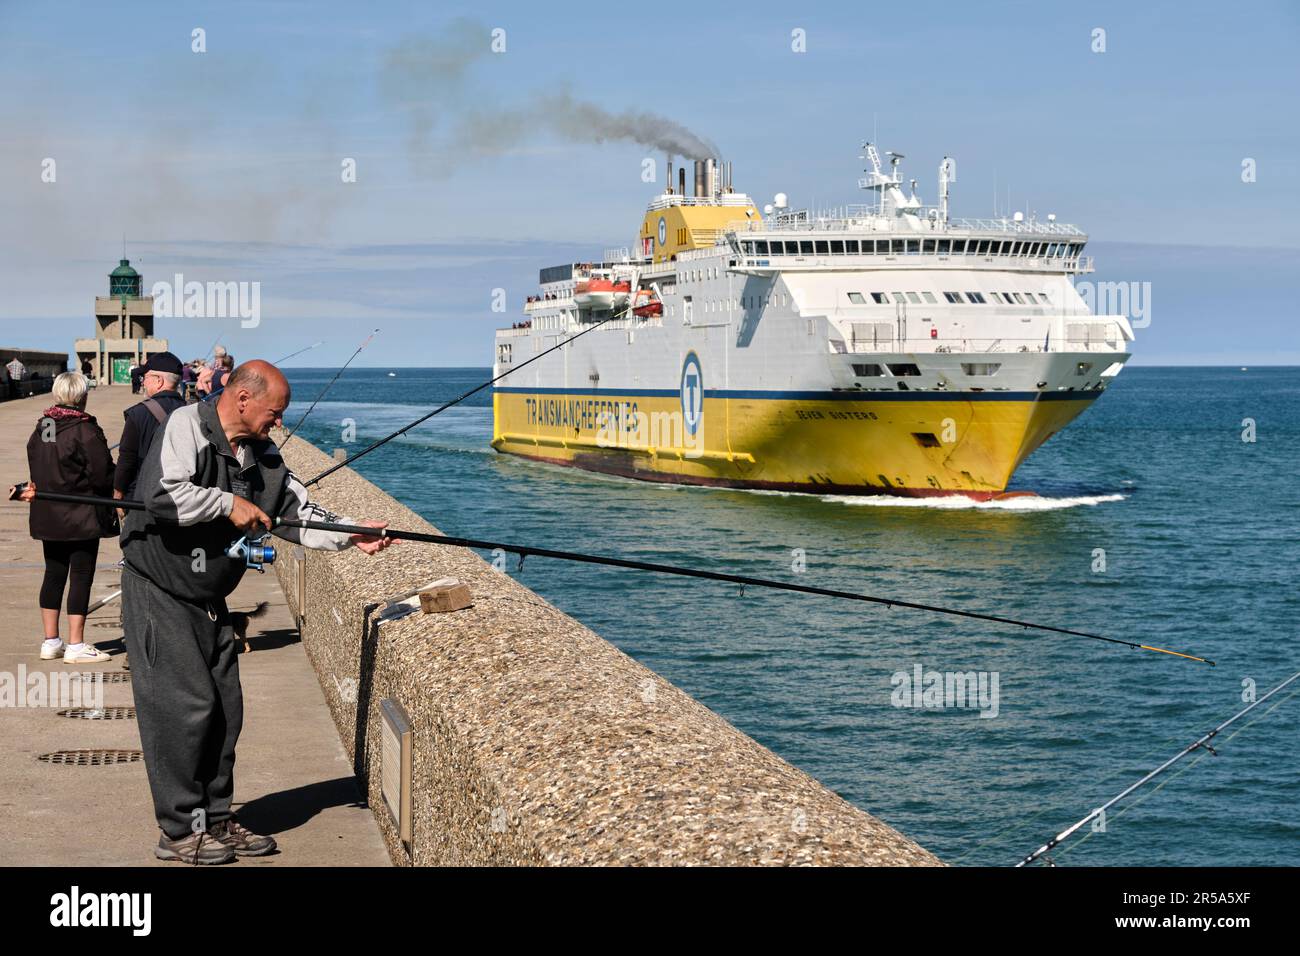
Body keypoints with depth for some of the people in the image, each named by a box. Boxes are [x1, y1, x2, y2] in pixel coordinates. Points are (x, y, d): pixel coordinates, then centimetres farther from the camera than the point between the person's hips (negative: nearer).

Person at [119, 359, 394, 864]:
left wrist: (350, 535, -4)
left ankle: (216, 821, 19)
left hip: (209, 597, 8)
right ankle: (180, 831, 1)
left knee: (225, 707, 8)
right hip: (159, 590, -8)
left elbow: (297, 511, 10)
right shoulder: (187, 426, -17)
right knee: (187, 704, -9)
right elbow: (163, 496, -30)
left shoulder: (262, 454, 8)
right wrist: (229, 503, -21)